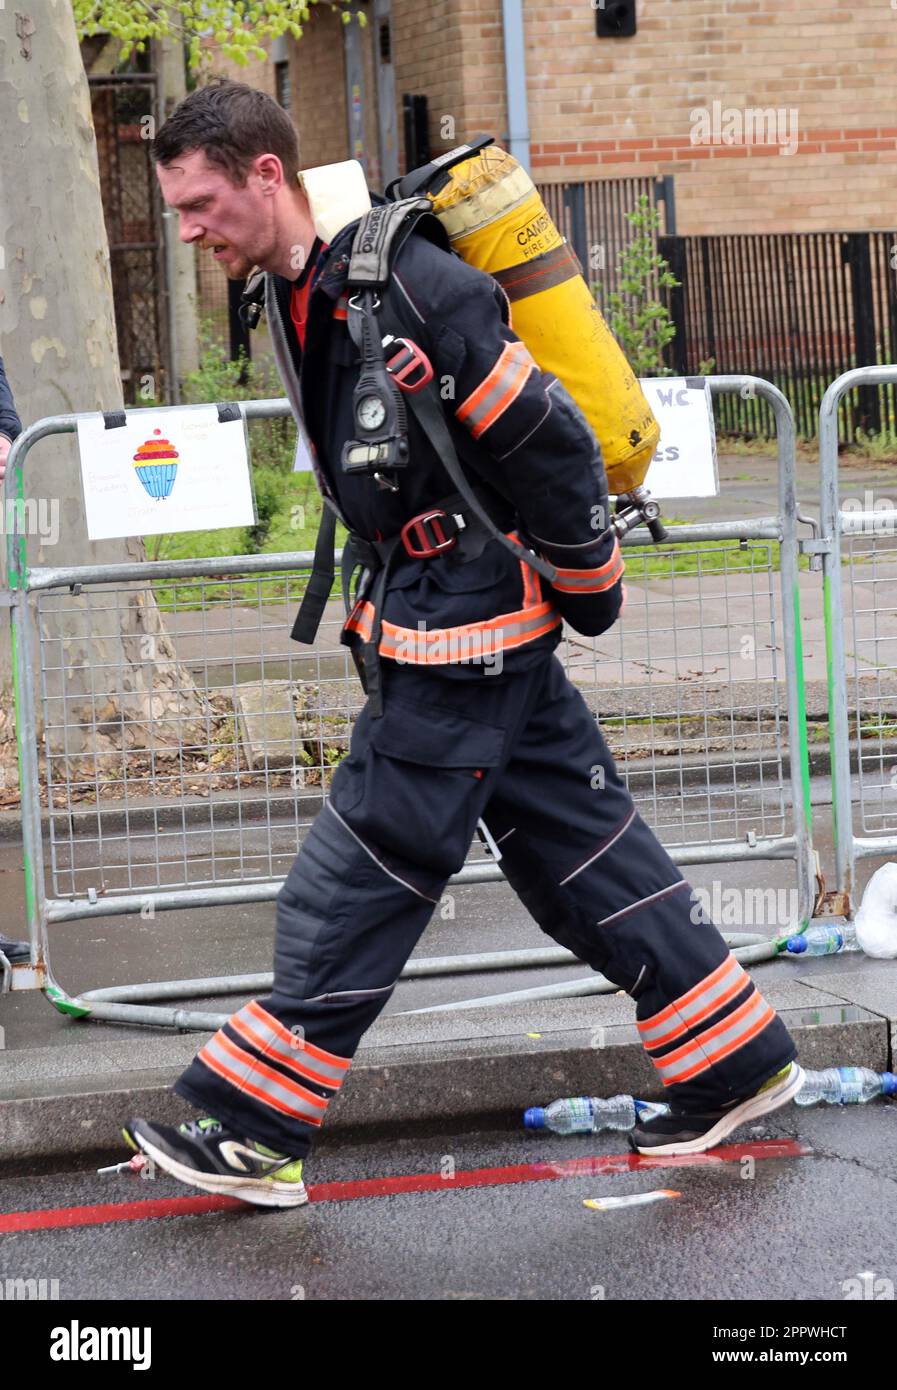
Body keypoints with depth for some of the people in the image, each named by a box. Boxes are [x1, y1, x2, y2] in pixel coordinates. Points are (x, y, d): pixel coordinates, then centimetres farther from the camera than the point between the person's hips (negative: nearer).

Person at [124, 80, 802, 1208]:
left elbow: (549, 441, -19)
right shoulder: (296, 292, 6)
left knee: (355, 878, -3)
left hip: (462, 623, -9)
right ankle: (738, 1063, 22)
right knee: (577, 847, 13)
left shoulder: (407, 282, -23)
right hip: (437, 606, 9)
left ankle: (251, 1132, 5)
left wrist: (586, 587, -8)